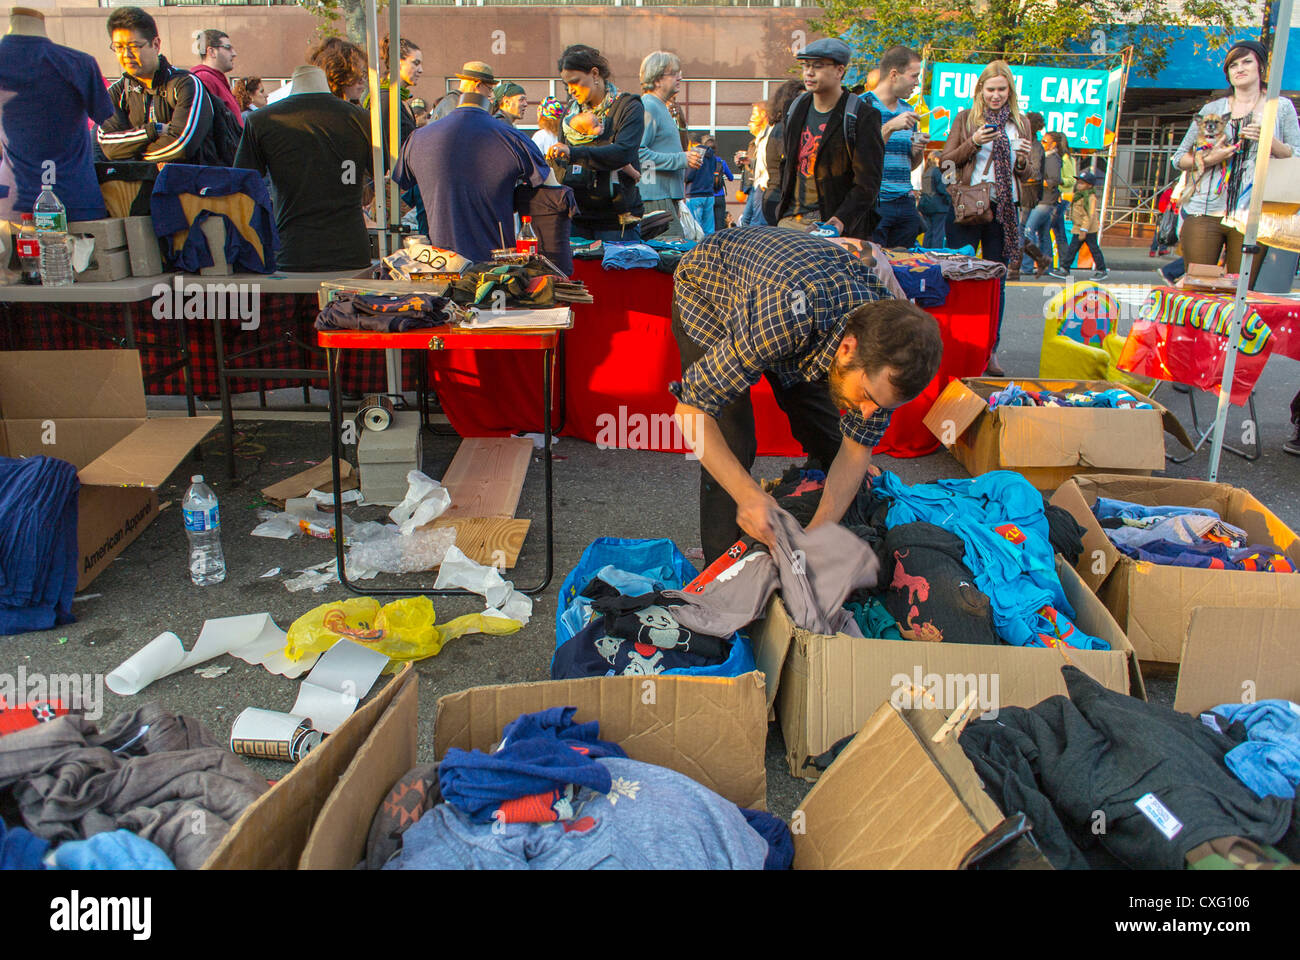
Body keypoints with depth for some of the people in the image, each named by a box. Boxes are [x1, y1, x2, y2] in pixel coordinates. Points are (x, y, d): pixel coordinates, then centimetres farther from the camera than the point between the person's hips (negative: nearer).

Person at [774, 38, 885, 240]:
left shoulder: (862, 116, -5)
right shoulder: (797, 109, 14)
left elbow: (868, 182, -11)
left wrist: (841, 220, -22)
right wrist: (784, 204, 15)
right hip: (790, 219, 5)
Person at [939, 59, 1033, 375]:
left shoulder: (1021, 123, 13)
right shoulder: (965, 118, 6)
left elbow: (1025, 174, 17)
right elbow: (946, 161, 1)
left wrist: (1022, 160, -5)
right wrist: (974, 142, -14)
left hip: (1004, 210, 3)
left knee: (997, 281, 4)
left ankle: (990, 352, 11)